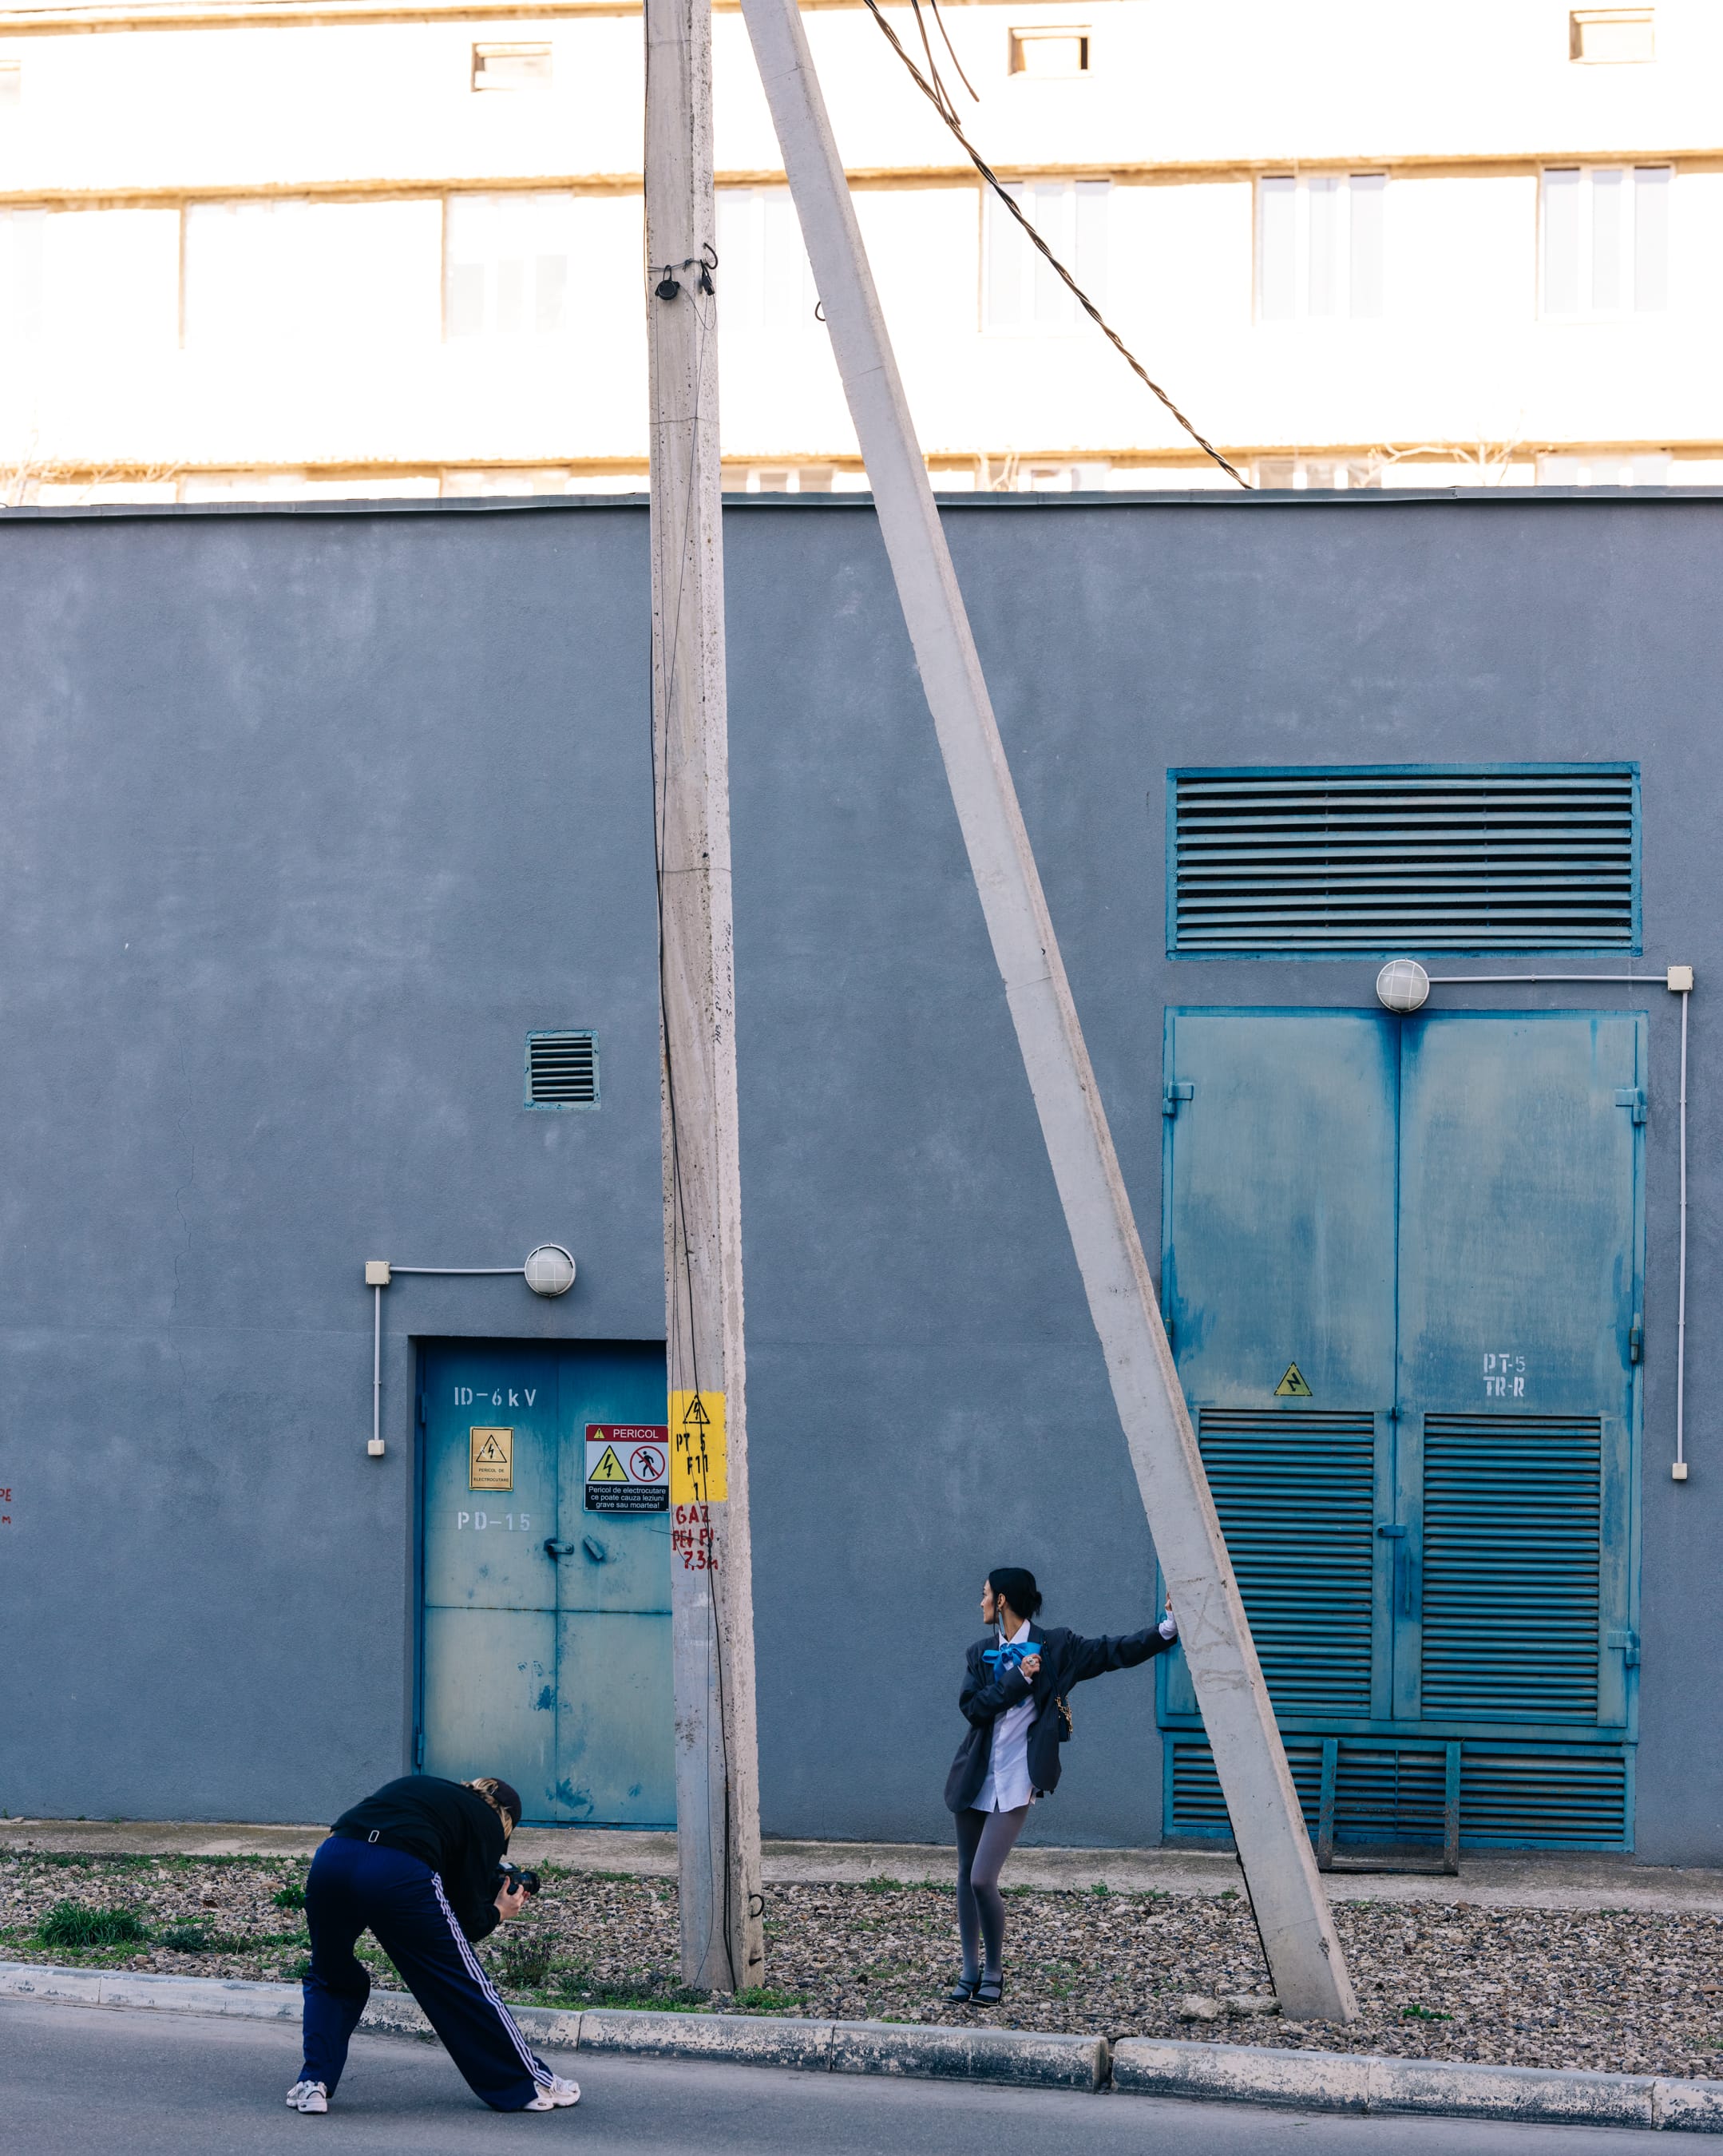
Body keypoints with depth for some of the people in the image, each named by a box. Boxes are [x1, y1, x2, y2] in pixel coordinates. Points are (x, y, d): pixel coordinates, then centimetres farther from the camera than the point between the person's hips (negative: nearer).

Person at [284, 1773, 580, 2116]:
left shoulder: (414, 1787, 35)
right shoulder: (488, 1824, 20)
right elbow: (468, 1923, 15)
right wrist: (499, 1912, 35)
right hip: (398, 1876, -4)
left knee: (331, 1978, 29)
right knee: (462, 1984, 12)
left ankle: (314, 2082, 17)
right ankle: (530, 2085, 22)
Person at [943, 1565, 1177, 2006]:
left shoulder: (1054, 1647, -2)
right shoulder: (981, 1653, 9)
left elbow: (1113, 1653, -6)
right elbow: (971, 1707, -4)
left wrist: (1167, 1630, -17)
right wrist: (1018, 1679, -14)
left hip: (1016, 1780, -5)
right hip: (976, 1777, 5)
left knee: (983, 1879, -12)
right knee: (966, 1876, 9)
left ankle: (994, 1971, 7)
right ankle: (970, 1971, 20)